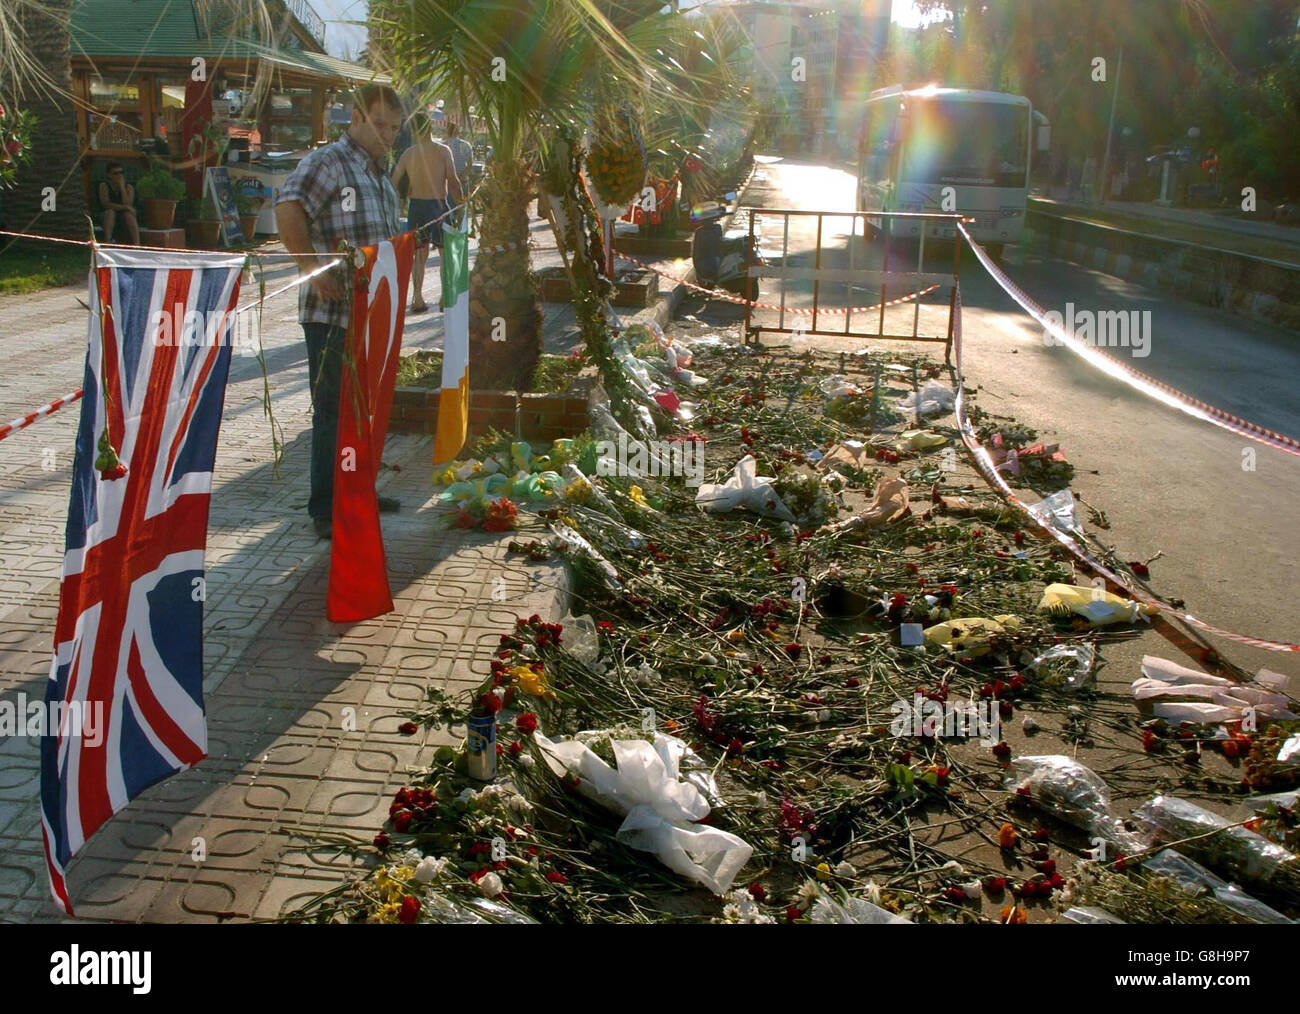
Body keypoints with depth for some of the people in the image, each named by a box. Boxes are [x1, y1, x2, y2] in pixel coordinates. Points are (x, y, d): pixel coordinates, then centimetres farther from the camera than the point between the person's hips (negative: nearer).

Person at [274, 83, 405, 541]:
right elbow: (287, 209, -26)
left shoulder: (379, 173, 20)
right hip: (332, 313, -9)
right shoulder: (327, 162, -10)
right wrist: (312, 268, -27)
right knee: (333, 411, -5)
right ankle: (327, 511, 2)